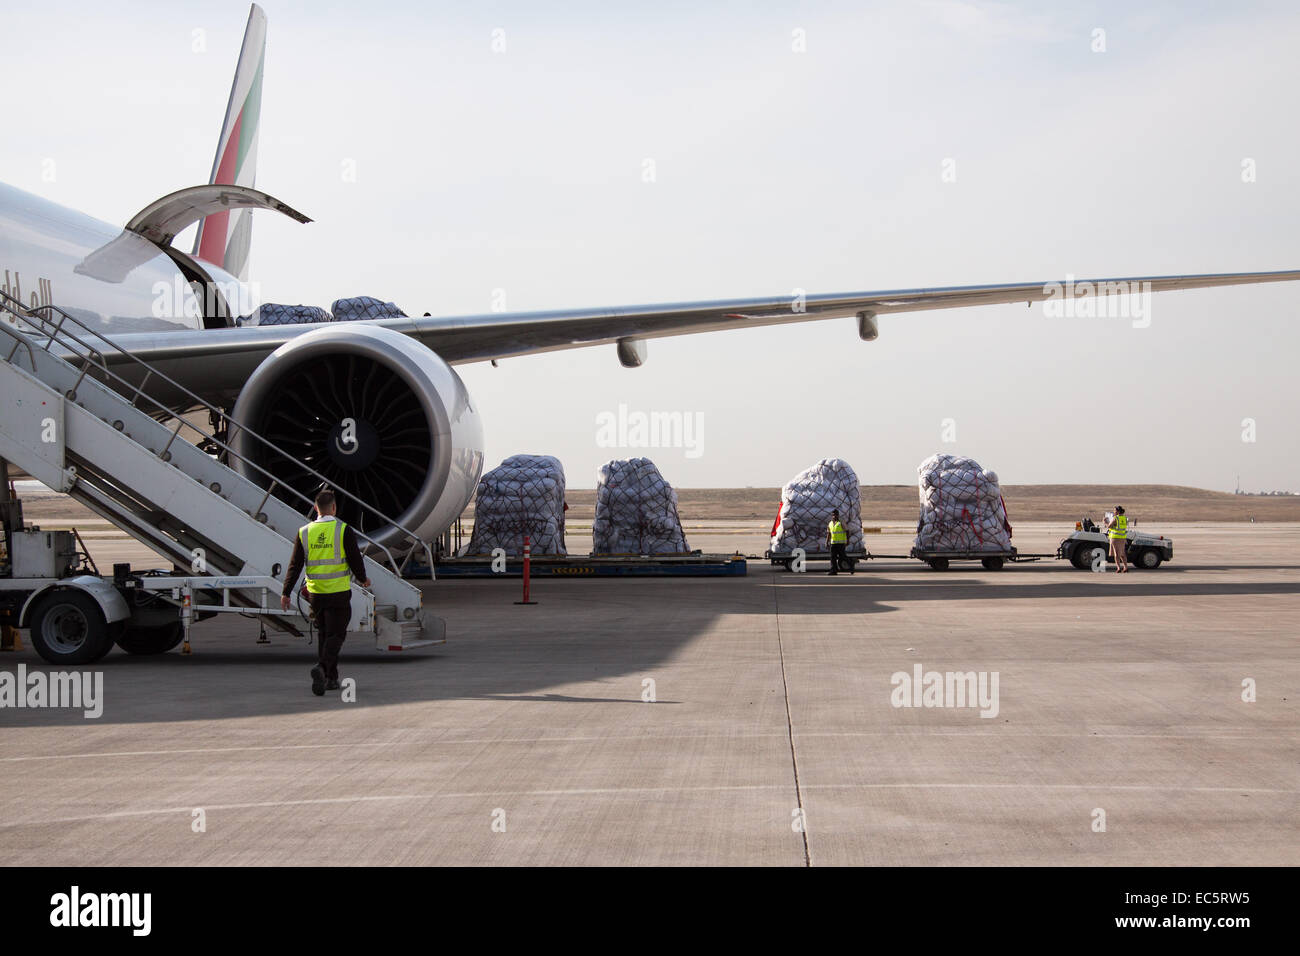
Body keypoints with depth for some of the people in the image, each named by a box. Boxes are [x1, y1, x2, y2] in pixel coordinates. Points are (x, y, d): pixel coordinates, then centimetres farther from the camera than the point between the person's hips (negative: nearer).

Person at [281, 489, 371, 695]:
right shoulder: (343, 530, -9)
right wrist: (363, 579, 10)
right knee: (335, 635, -1)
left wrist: (286, 593, 4)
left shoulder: (304, 532, 2)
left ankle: (330, 679, 19)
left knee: (325, 634, 18)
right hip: (339, 593, -4)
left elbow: (294, 565, 1)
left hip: (315, 593, 4)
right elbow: (355, 560, -9)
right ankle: (322, 668, -26)